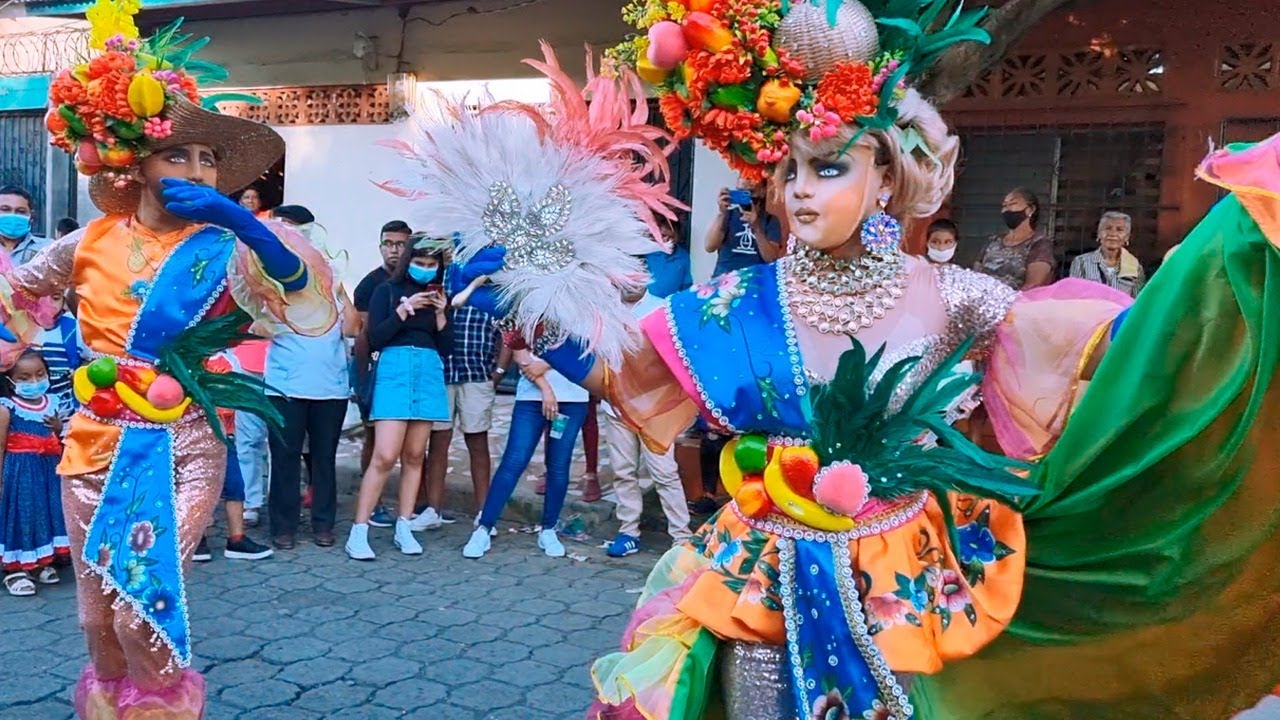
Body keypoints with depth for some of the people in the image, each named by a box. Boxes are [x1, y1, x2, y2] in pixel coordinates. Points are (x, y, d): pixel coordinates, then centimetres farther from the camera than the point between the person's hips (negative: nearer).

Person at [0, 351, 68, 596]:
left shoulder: (51, 404, 4)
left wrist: (59, 428, -7)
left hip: (48, 469, 6)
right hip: (20, 471, -5)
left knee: (46, 511, 12)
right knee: (21, 514, 0)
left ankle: (42, 563, 27)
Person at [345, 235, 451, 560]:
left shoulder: (438, 296, 14)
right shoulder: (387, 290, 3)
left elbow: (446, 347, 11)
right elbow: (375, 339, -6)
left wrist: (441, 314, -4)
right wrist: (405, 309, -14)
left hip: (430, 374, 4)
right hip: (394, 371, -4)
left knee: (414, 456, 6)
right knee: (385, 456, -13)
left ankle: (403, 528, 13)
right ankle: (359, 532, -7)